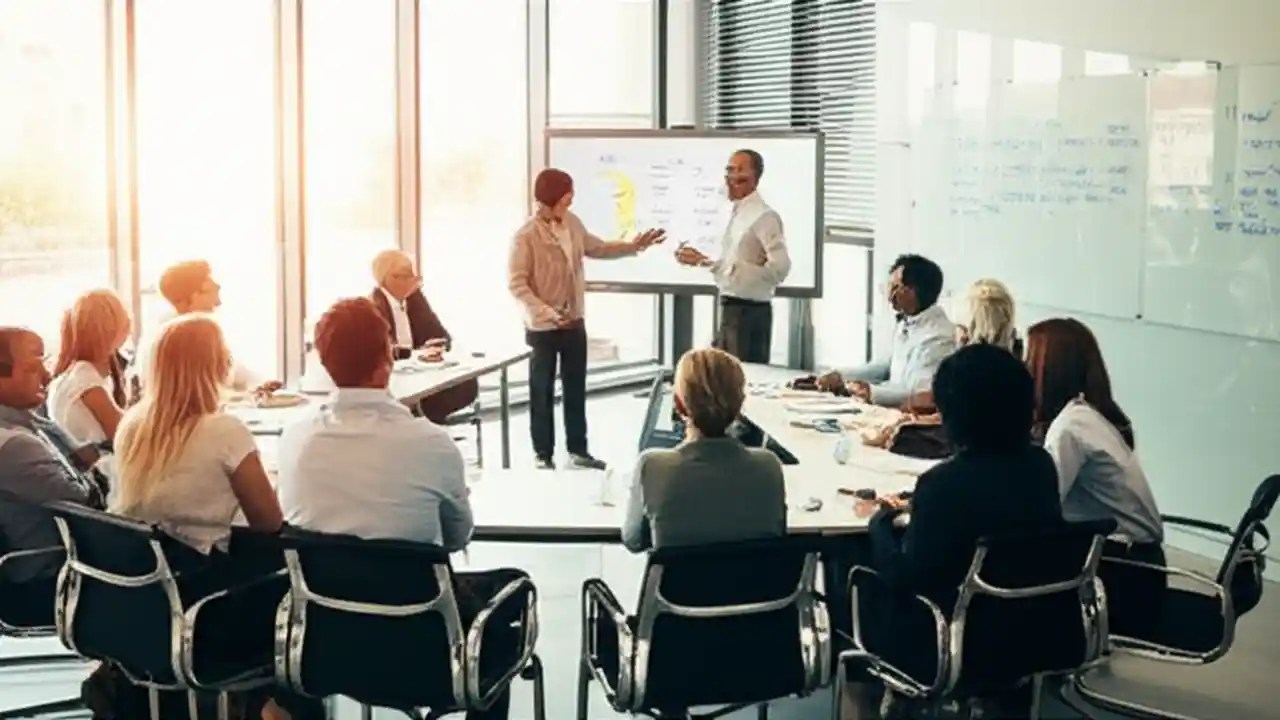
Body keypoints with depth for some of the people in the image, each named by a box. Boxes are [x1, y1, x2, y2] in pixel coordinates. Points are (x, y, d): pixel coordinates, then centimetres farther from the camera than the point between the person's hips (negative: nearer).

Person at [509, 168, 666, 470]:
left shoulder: (572, 223, 2)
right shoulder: (526, 235, -18)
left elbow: (597, 248, 19)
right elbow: (517, 284, -19)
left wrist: (633, 246, 9)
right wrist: (548, 314, -27)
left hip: (574, 323, 6)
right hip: (542, 328, -6)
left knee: (576, 389, 13)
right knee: (543, 393, 6)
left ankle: (578, 451, 25)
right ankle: (543, 457, 16)